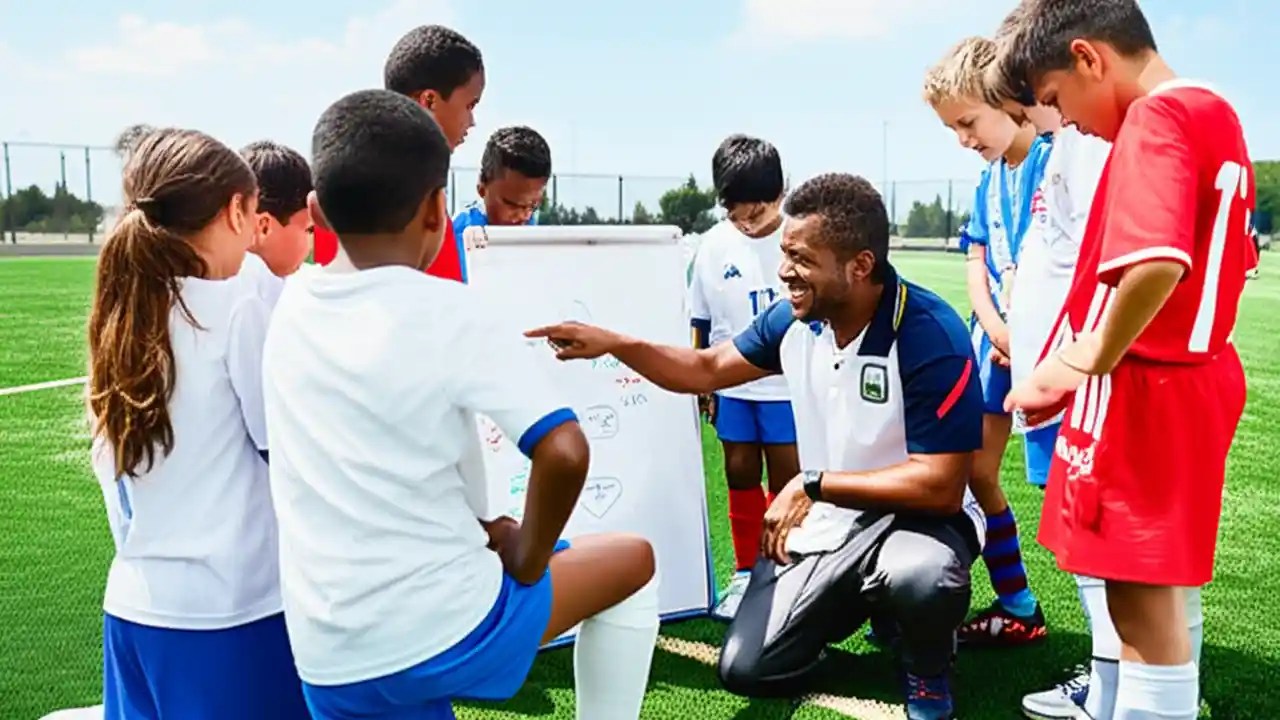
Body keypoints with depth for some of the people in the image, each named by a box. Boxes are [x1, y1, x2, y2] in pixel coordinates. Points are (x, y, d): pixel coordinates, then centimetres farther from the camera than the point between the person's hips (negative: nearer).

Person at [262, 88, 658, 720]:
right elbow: (564, 453, -23)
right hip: (445, 634, -5)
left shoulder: (292, 306, 4)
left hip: (329, 661, 5)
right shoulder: (453, 313, -14)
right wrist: (525, 560, -6)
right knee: (633, 561, 17)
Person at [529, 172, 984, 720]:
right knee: (745, 671, 0)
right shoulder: (795, 318, -6)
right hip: (824, 522, 6)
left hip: (916, 516, -5)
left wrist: (815, 486, -24)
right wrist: (613, 344, -5)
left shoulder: (931, 337, -26)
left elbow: (941, 488, -27)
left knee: (922, 574, -42)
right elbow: (706, 369, 9)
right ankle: (867, 600, 25)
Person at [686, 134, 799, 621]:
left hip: (790, 383, -3)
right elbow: (701, 322, 7)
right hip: (732, 384, 4)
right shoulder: (714, 244, -1)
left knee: (787, 479, 4)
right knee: (741, 475, 12)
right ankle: (746, 573, 25)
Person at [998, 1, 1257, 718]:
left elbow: (1157, 264, -35)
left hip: (1138, 389, -10)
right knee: (1158, 589, 21)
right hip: (1197, 377, 10)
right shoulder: (1216, 113, 13)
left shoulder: (1151, 119, -18)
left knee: (1142, 597, 1)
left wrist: (1088, 361, -20)